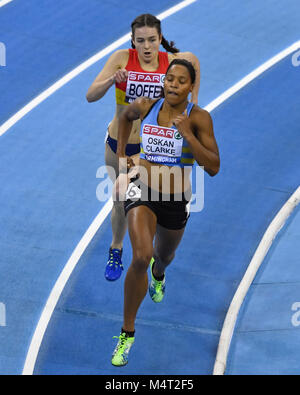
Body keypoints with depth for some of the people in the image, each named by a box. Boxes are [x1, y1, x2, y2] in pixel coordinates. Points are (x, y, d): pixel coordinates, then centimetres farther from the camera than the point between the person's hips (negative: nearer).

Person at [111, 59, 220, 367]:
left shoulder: (199, 118, -14)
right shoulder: (146, 107, -6)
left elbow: (213, 167, -20)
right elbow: (126, 116, 20)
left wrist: (187, 134, -29)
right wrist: (121, 153, 15)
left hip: (176, 201, 1)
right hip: (142, 191, -1)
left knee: (164, 254, 27)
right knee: (140, 258, -23)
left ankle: (158, 273, 70)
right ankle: (127, 333, -10)